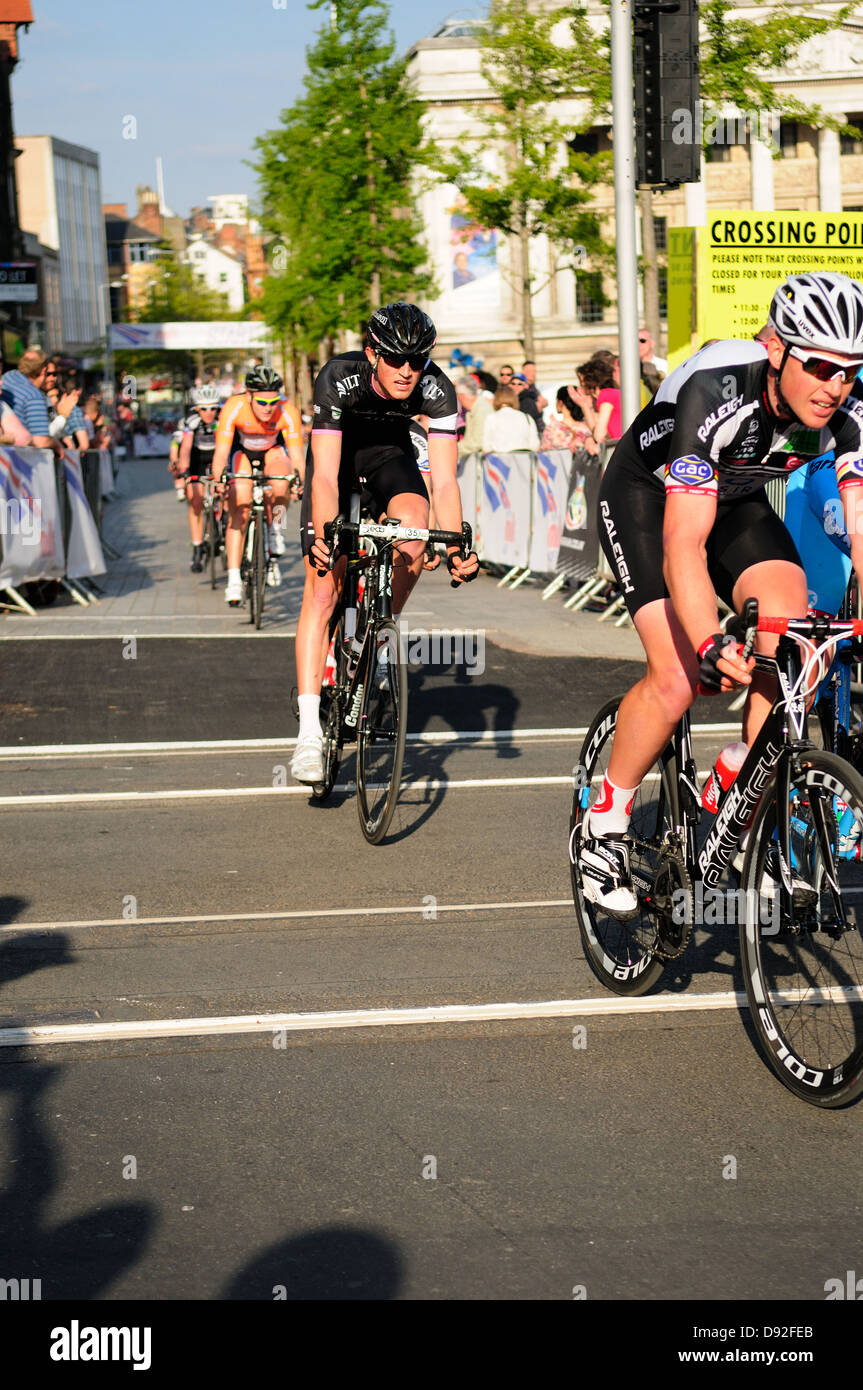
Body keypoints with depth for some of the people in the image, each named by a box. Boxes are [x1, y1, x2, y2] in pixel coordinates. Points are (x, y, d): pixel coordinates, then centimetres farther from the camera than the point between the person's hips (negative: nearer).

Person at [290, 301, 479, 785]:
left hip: (390, 452, 2)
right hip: (339, 454, -2)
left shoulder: (437, 390, -28)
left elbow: (444, 479, -31)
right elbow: (326, 473, -39)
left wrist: (457, 548, -45)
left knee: (413, 531, -31)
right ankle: (310, 733, -14)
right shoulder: (339, 378, -34)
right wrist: (324, 537, -54)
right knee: (323, 588, -13)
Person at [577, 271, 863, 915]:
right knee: (679, 677, -21)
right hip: (646, 497, -5)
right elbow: (684, 542, -43)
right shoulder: (712, 392, -38)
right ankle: (606, 826, 0)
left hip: (738, 500, 5)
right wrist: (711, 644, -57)